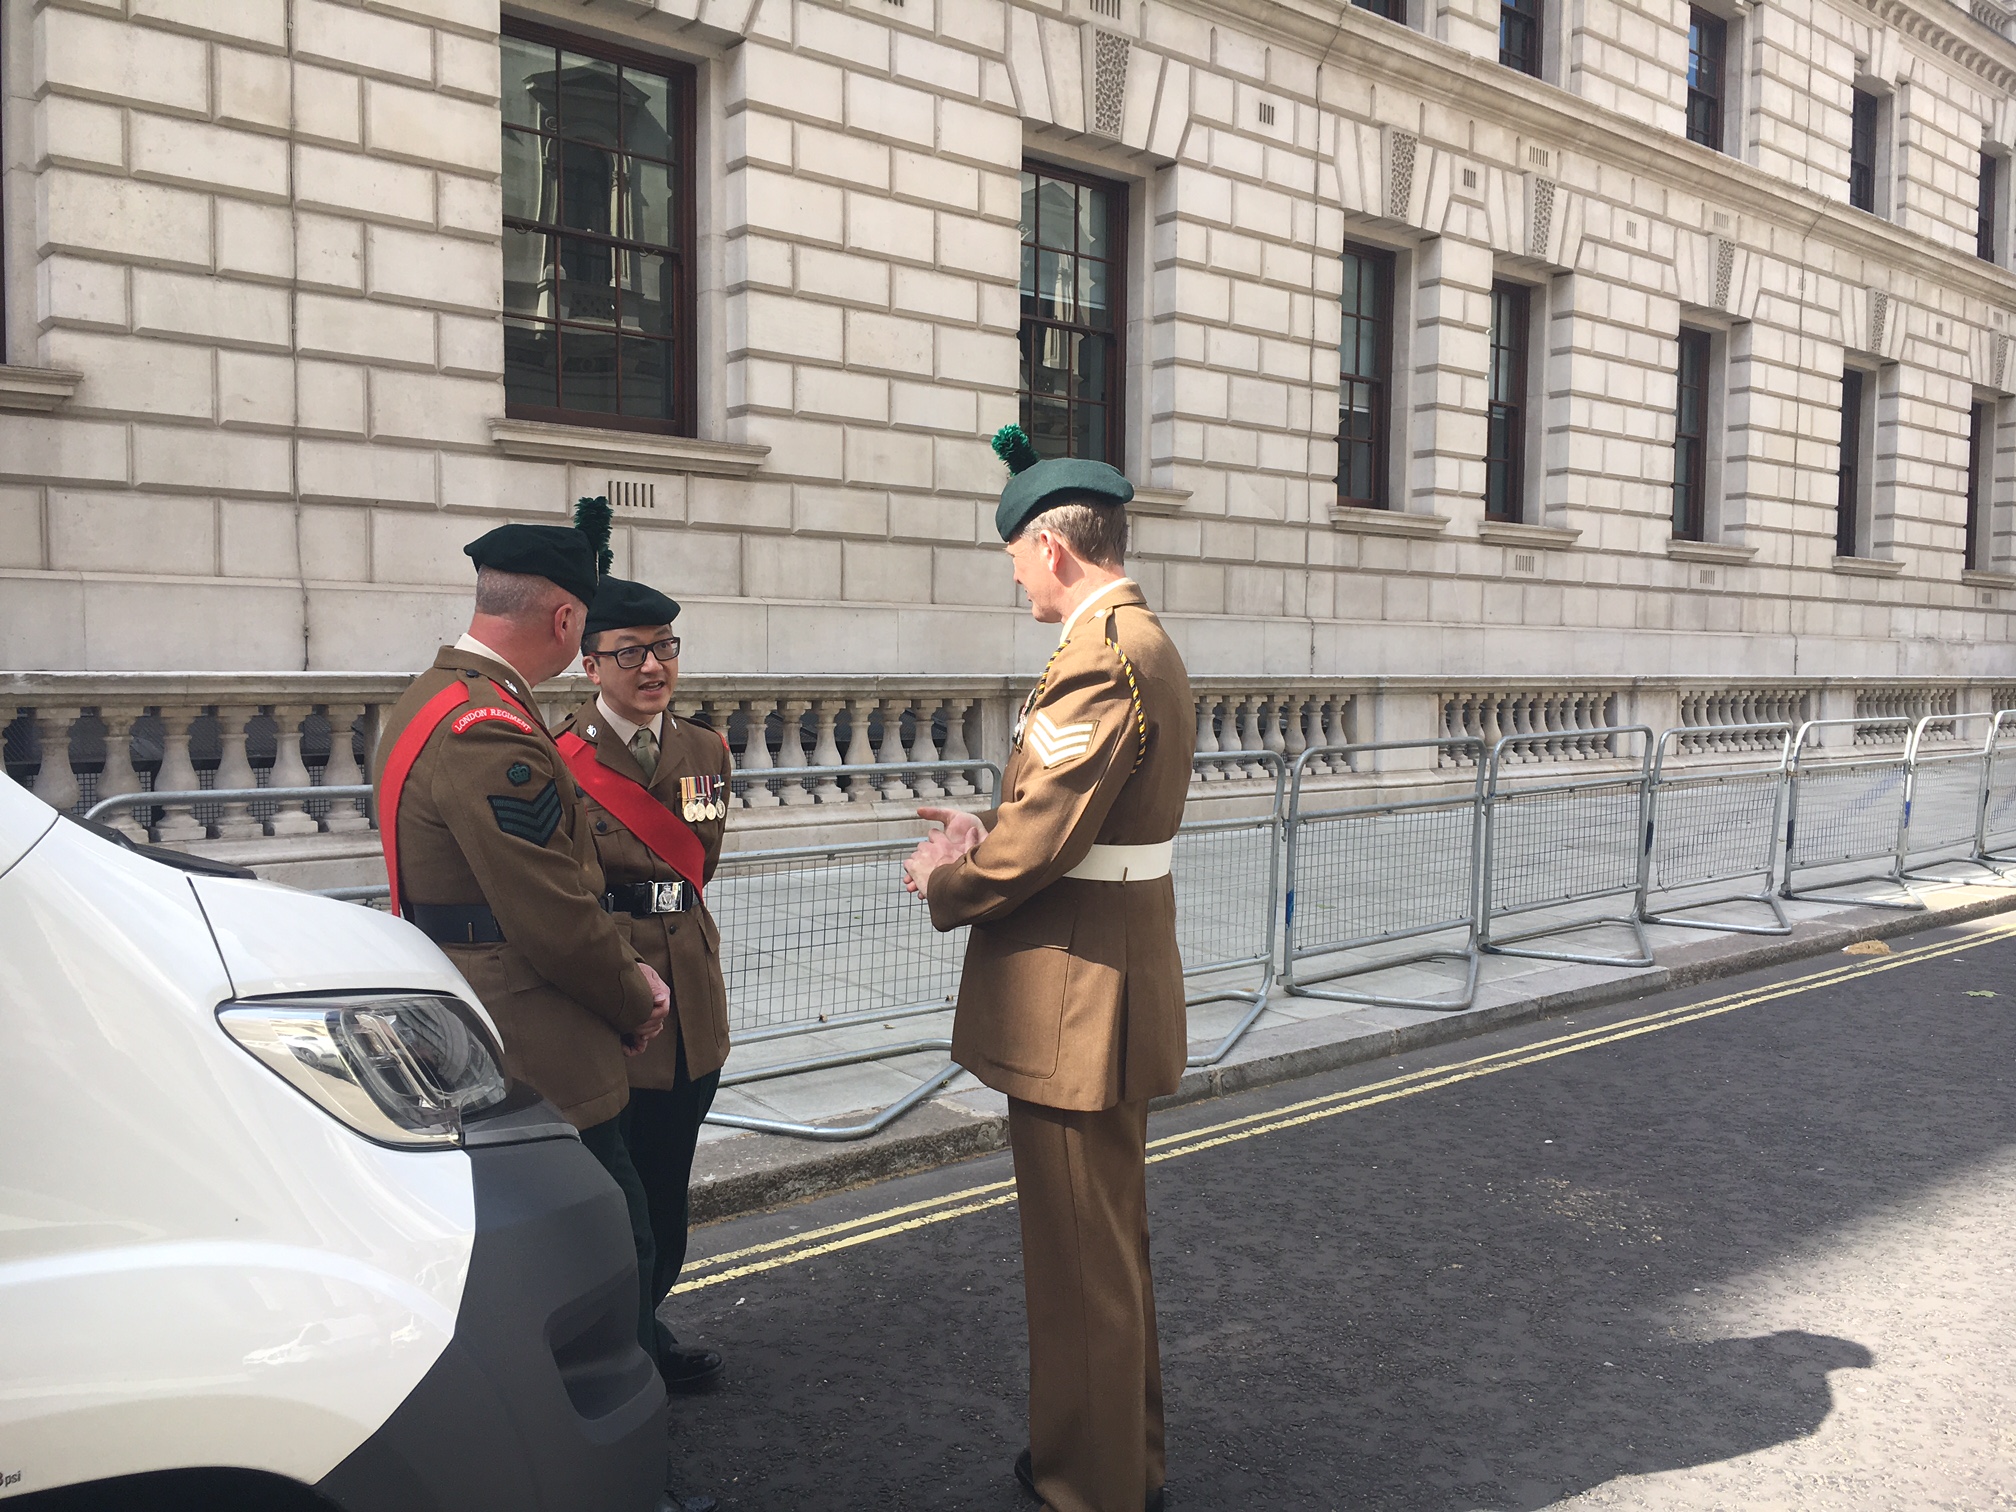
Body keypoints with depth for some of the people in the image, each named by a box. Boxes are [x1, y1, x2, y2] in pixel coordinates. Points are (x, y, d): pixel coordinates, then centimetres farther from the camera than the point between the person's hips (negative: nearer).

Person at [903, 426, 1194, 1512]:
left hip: (1074, 1008, -11)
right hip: (1111, 998, 11)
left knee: (1082, 1266, 3)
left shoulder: (1100, 660, -22)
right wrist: (990, 832, 3)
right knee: (1111, 1245, 23)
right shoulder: (1145, 642, 12)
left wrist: (945, 882, -6)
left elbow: (1034, 848, -24)